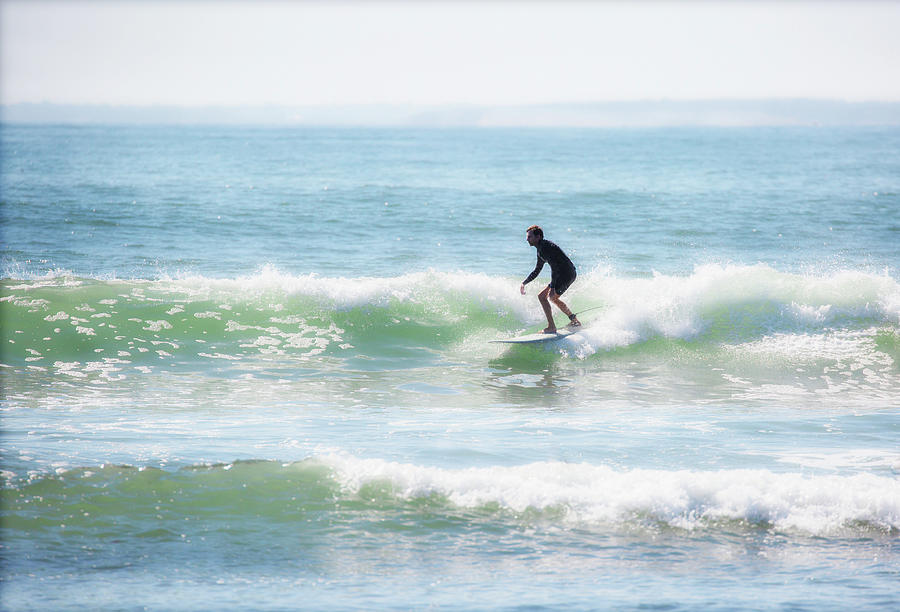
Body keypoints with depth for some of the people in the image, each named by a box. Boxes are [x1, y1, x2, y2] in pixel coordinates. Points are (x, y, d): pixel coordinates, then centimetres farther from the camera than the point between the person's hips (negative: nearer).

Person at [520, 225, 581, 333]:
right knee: (553, 298, 27)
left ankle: (551, 327, -13)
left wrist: (552, 288, -31)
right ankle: (574, 320, 35)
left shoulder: (545, 247, -17)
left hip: (566, 274, -11)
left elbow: (554, 267, -25)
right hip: (568, 274, 11)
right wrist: (524, 283, 21)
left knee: (543, 297, -14)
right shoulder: (541, 249, 15)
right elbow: (537, 270, 26)